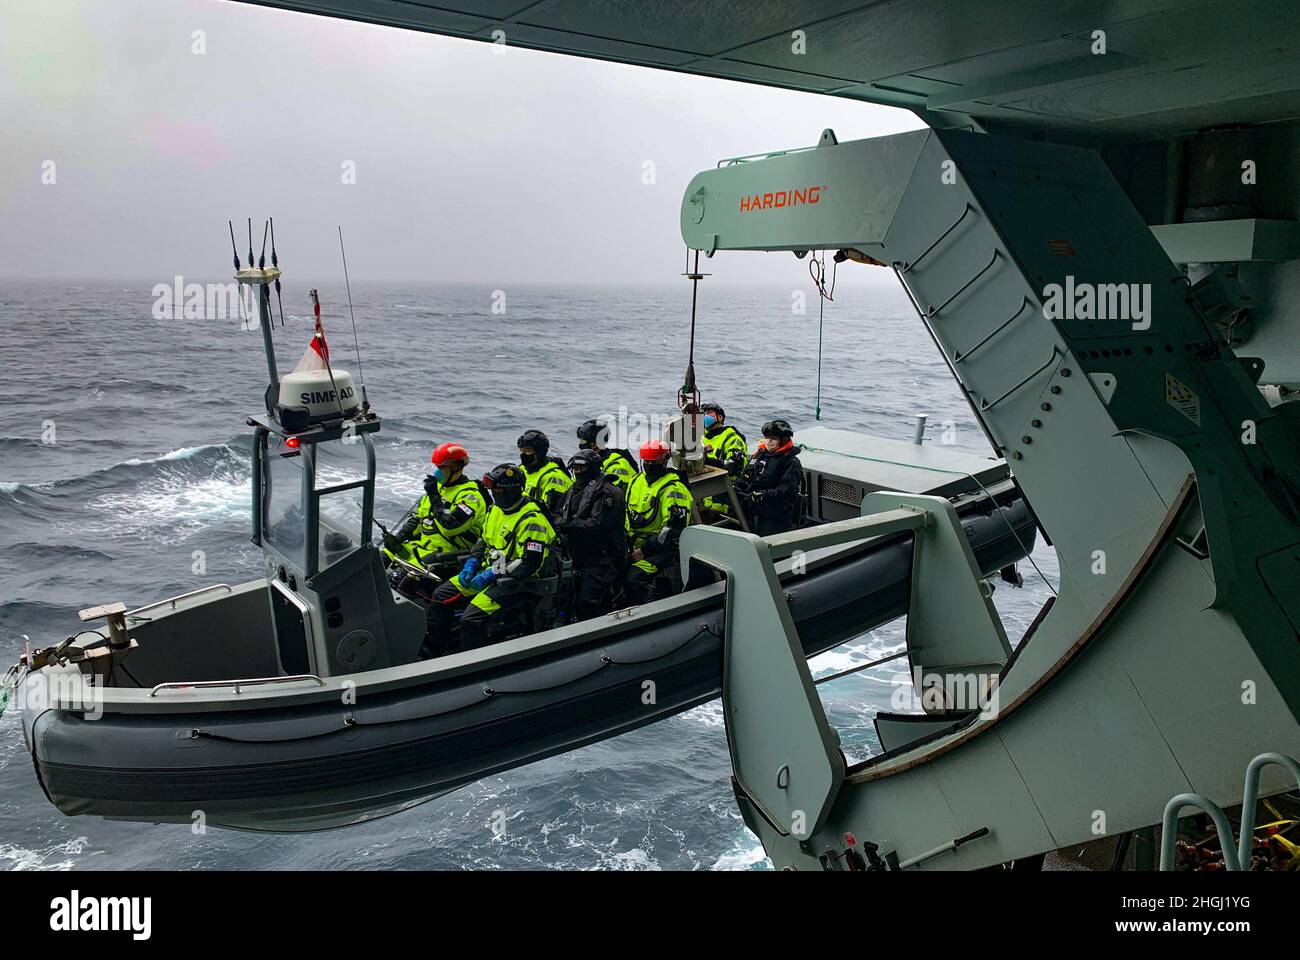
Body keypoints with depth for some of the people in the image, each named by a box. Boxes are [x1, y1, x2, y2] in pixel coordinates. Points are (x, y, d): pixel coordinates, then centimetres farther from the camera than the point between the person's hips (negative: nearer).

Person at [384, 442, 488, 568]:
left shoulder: (469, 495, -13)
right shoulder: (439, 486, 15)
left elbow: (450, 527, -25)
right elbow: (416, 517, 20)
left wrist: (434, 496, -21)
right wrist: (399, 537, 4)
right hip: (421, 545, 9)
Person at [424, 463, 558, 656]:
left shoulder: (531, 519, -20)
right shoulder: (496, 509, 8)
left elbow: (530, 564, -24)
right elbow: (483, 540, 22)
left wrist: (492, 575, -21)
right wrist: (471, 564, 4)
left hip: (514, 581, -9)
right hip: (489, 573, 9)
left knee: (472, 620, -26)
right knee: (441, 595, 2)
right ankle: (431, 651, 11)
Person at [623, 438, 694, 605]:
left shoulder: (673, 488, -12)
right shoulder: (637, 481, 13)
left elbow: (675, 528, -20)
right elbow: (628, 514, 25)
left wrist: (645, 551, -21)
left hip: (663, 549, -8)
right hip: (637, 547, 8)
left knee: (633, 580, -26)